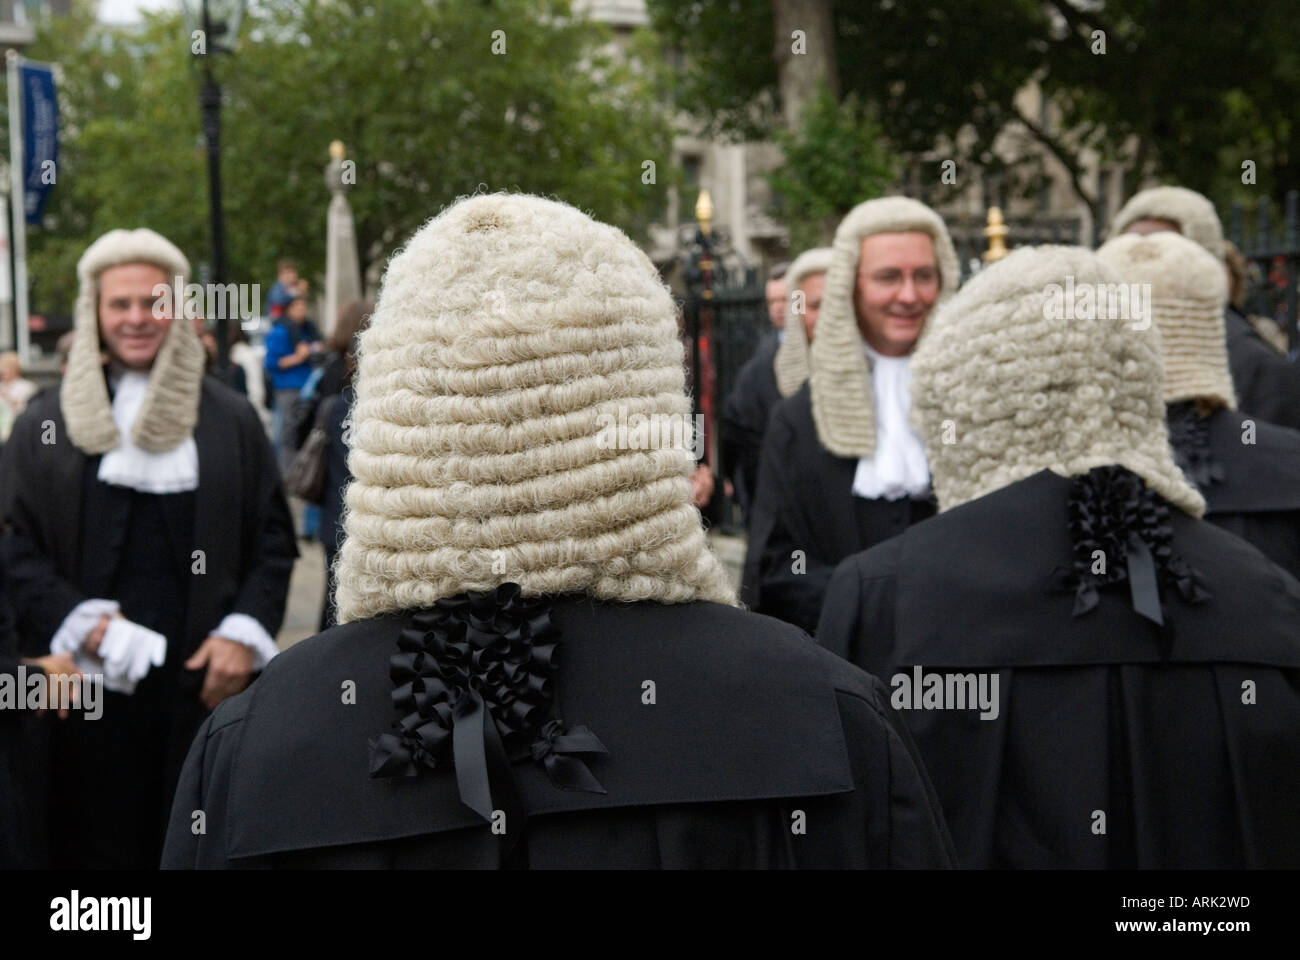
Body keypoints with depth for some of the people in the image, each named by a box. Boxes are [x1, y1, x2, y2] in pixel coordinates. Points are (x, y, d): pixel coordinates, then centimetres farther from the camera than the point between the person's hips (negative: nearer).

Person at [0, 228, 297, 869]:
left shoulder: (230, 420, 8)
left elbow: (275, 543, 8)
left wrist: (244, 631, -6)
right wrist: (80, 622, -10)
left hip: (206, 679, 0)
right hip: (91, 682, 0)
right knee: (98, 844, 5)